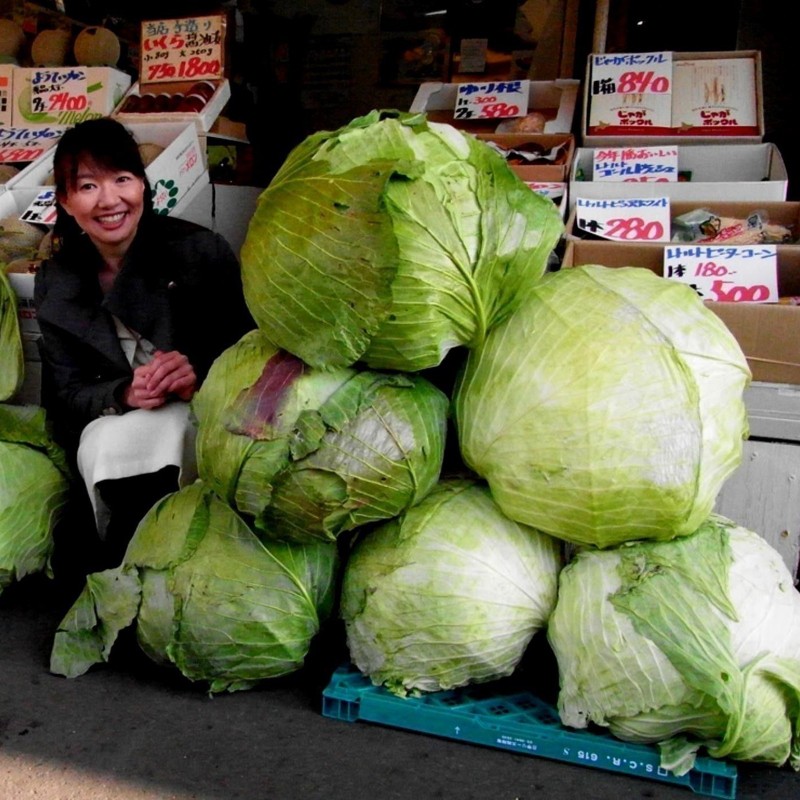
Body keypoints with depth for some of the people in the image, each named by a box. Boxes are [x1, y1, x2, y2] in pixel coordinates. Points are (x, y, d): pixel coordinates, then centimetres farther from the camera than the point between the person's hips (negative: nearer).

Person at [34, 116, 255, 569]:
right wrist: (125, 395, -21)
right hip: (108, 425, 2)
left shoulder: (202, 251, -8)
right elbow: (68, 391, 2)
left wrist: (200, 376, -27)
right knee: (109, 445, -32)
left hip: (203, 417, -2)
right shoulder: (56, 284, 3)